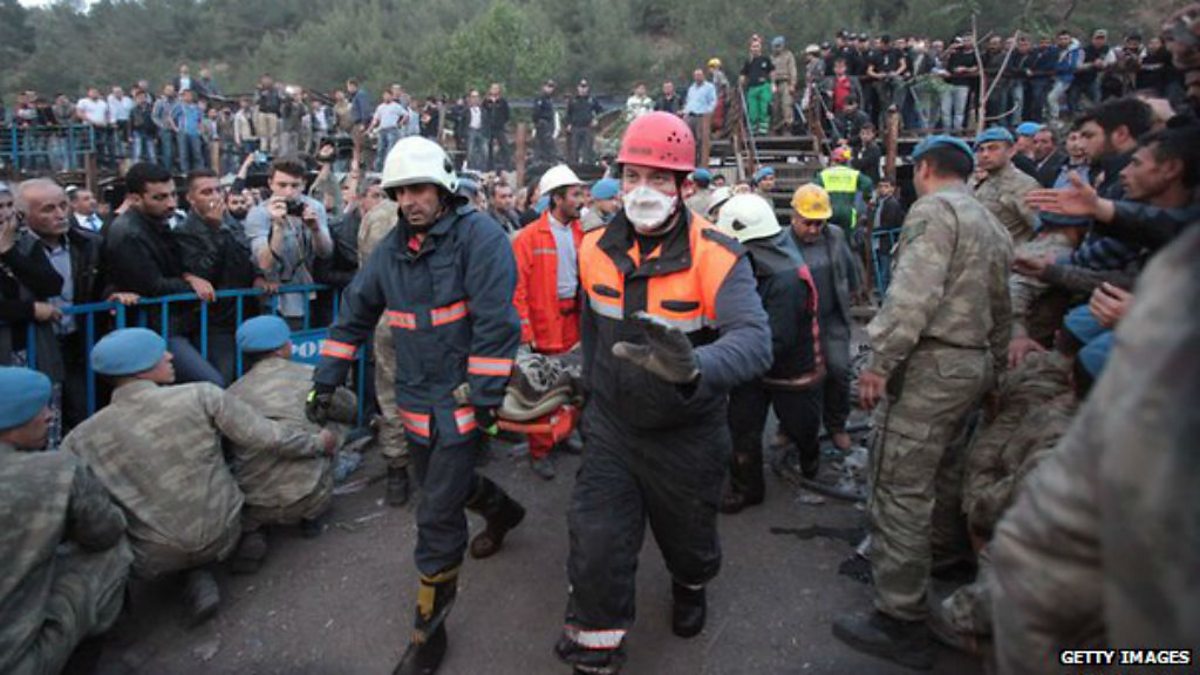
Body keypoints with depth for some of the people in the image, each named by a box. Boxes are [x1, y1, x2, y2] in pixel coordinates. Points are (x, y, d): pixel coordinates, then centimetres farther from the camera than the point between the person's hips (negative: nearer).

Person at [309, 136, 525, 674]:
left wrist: (485, 397, -21)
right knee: (443, 481, 26)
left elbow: (495, 322, -21)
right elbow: (354, 314, 12)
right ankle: (501, 509, 58)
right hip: (415, 400, 7)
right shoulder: (392, 247, 6)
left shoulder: (478, 235, -16)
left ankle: (430, 628, 14)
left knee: (437, 518, -4)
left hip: (460, 398, -7)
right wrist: (326, 380, 10)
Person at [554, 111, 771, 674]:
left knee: (687, 538, 22)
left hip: (688, 433, -2)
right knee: (595, 548, -3)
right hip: (612, 425, 3)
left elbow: (754, 341, -38)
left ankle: (690, 586, 59)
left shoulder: (716, 256, -23)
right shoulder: (595, 249, -6)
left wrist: (695, 368, -58)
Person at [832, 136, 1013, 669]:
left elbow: (913, 294, -23)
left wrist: (879, 361, -23)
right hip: (975, 363, 10)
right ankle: (945, 547, 46)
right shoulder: (992, 225, 20)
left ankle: (901, 624, -4)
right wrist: (995, 368, 29)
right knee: (942, 462, 27)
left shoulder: (934, 210, -10)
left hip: (931, 364, -10)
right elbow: (1001, 309, 23)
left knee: (900, 489, -8)